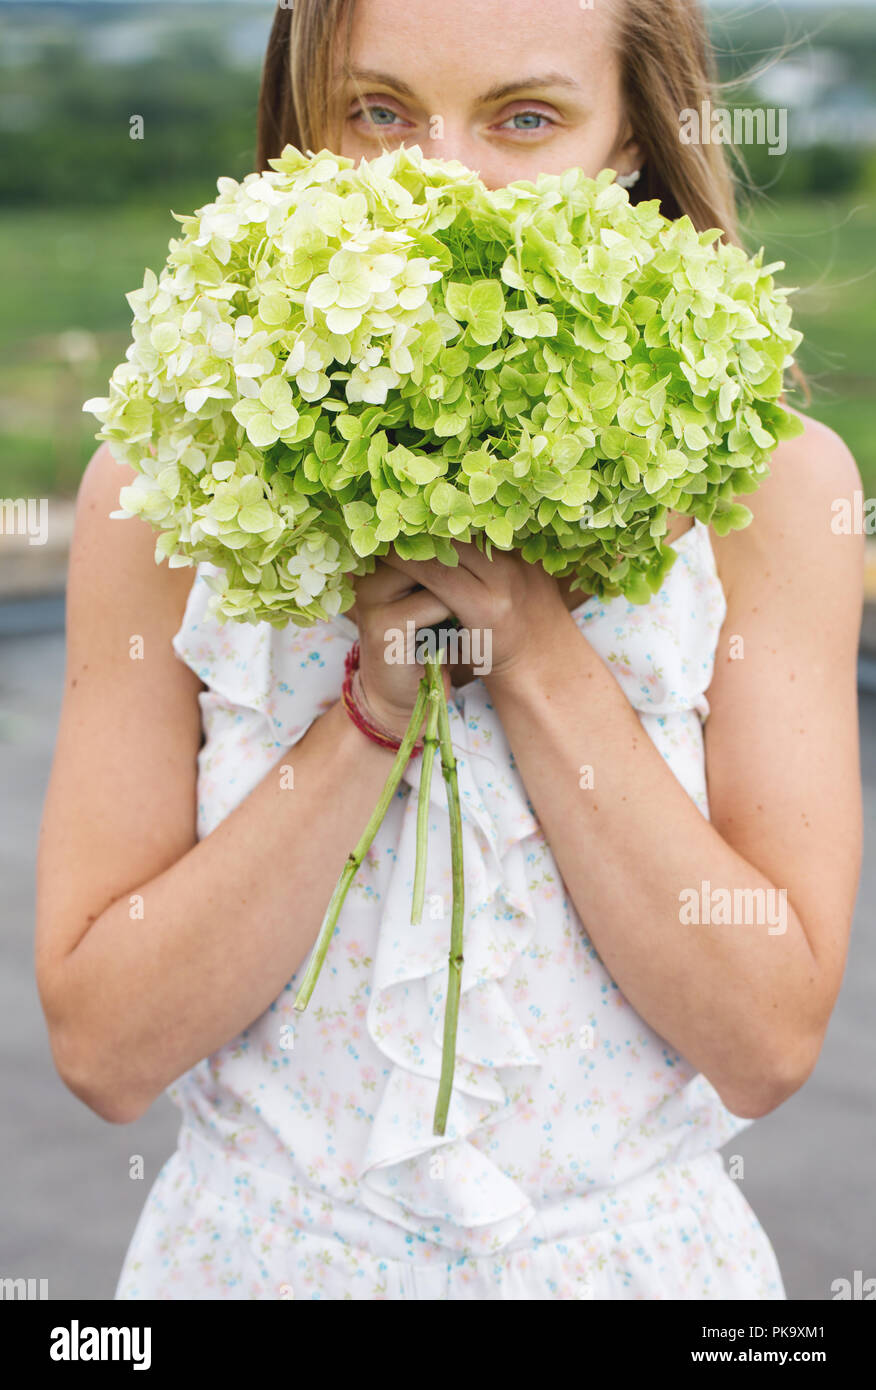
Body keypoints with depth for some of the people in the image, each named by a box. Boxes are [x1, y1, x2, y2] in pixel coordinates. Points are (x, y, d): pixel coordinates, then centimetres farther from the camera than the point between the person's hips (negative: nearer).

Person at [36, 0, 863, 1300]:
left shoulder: (770, 486, -11)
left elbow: (769, 1043, -15)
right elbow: (102, 1047, -14)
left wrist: (537, 646, -22)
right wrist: (375, 706, -23)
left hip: (635, 1252, 1)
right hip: (260, 1248, 0)